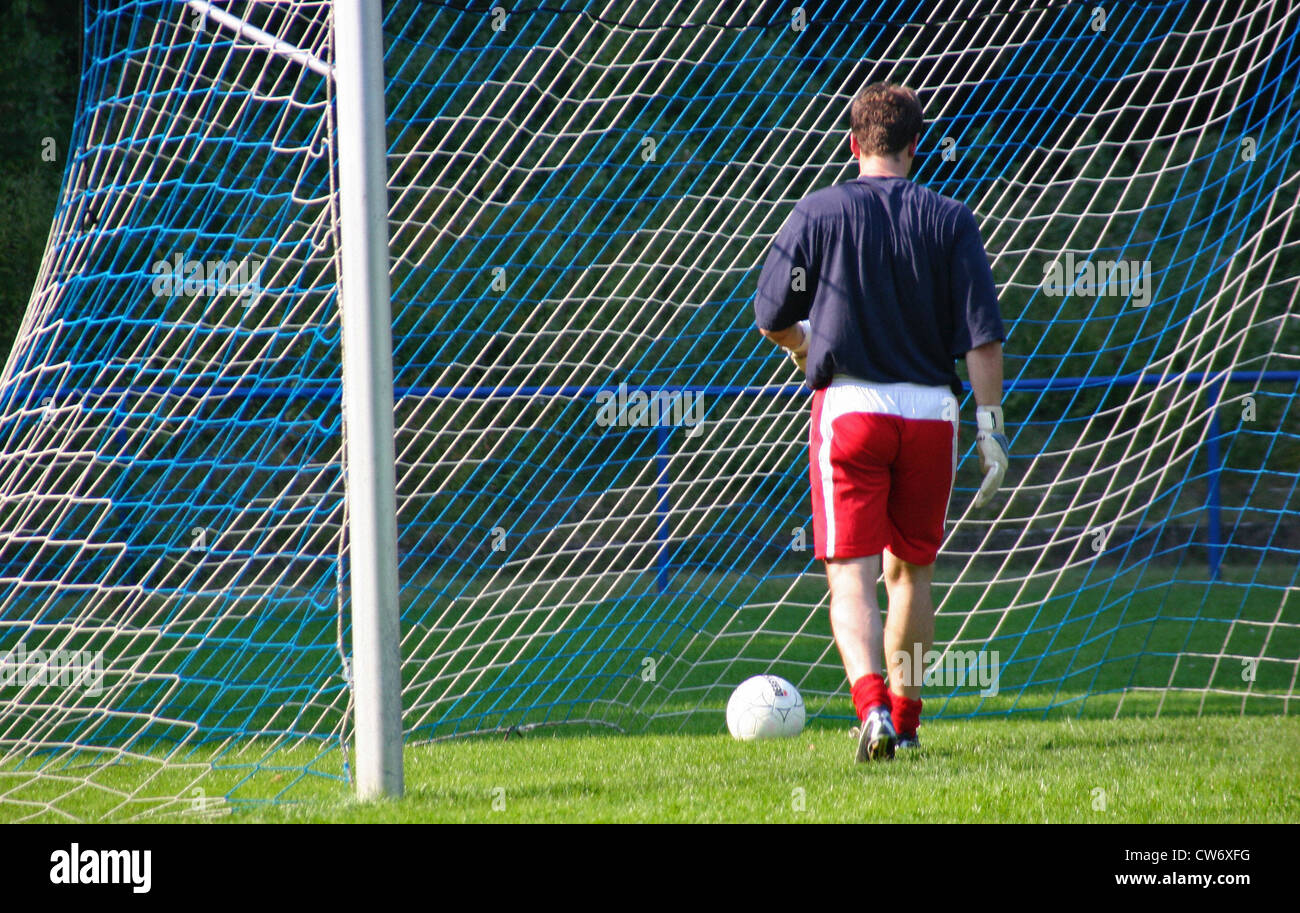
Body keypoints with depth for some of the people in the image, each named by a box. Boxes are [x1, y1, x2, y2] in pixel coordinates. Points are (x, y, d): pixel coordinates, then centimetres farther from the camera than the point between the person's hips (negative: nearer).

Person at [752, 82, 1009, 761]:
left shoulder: (819, 213, -1)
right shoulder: (950, 221, 2)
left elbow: (772, 320, 4)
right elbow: (983, 336, -3)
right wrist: (990, 427, 1)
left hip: (849, 406, -2)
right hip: (930, 411, 2)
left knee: (852, 577, -5)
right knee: (910, 571, 18)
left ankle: (873, 708, -27)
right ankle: (904, 721, 25)